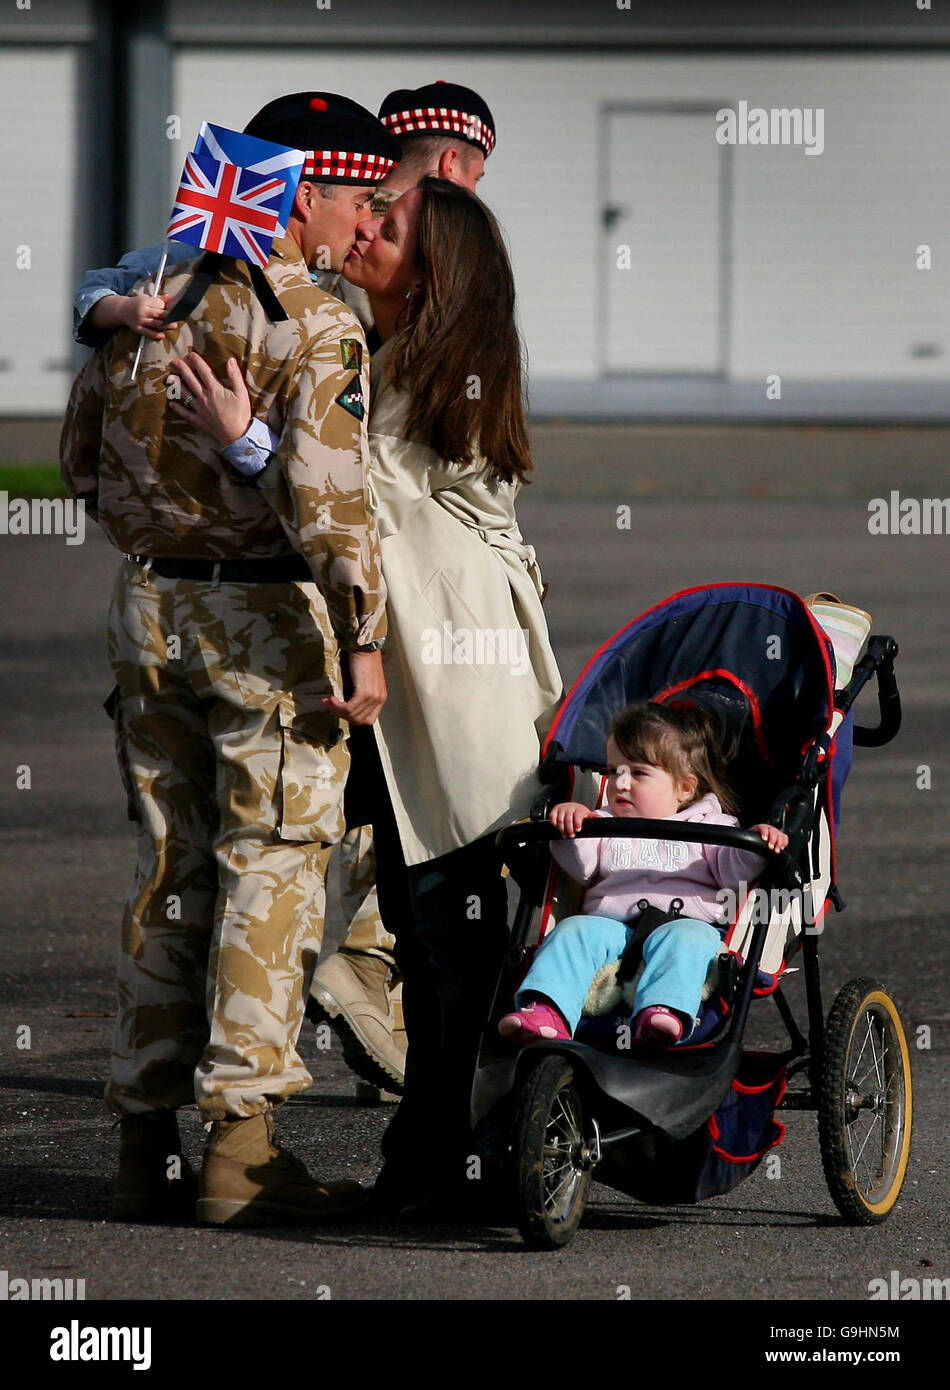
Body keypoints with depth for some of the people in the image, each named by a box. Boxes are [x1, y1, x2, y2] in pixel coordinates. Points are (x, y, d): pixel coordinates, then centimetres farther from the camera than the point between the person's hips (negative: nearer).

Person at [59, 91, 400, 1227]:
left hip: (149, 610, 7)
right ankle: (240, 1146, -2)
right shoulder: (313, 325, -13)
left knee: (169, 870, 12)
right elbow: (323, 491, -22)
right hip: (267, 619, -7)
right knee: (270, 870, -1)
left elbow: (82, 462, 16)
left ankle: (145, 1139, 13)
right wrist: (362, 640, -18)